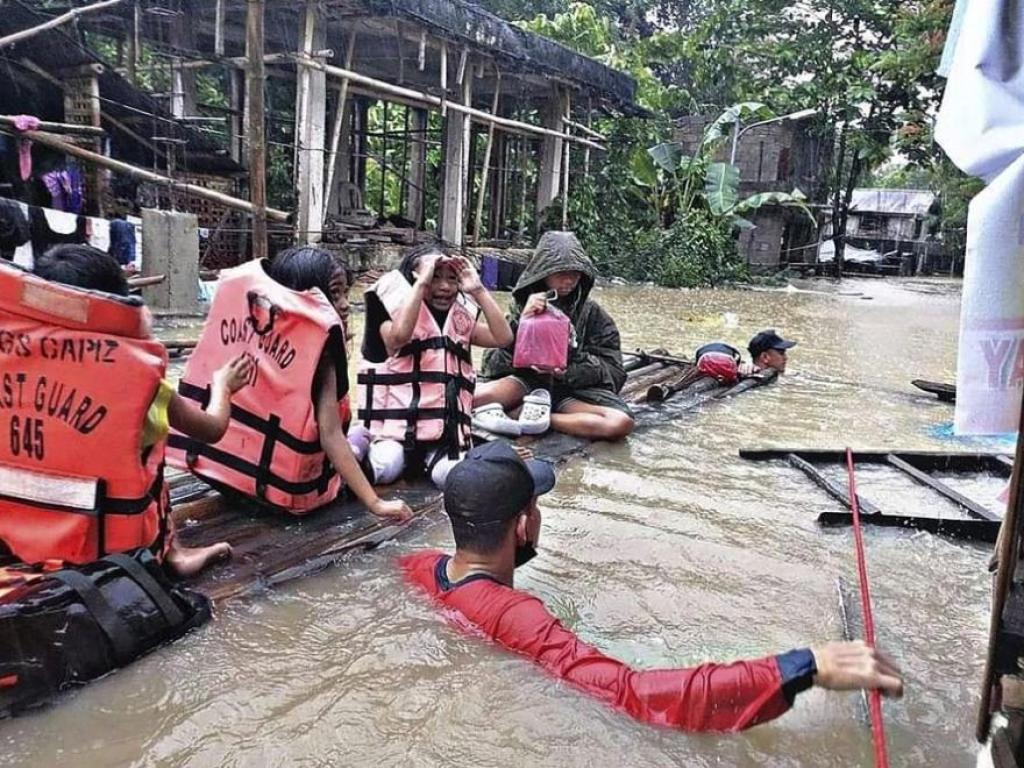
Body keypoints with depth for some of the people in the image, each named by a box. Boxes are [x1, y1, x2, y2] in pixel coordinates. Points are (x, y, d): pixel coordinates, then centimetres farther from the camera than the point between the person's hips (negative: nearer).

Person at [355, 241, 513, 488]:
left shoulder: (462, 320, 13)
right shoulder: (397, 314, 1)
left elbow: (503, 337, -2)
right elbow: (400, 335, -25)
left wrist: (478, 289, -5)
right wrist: (422, 282, -20)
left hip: (447, 428, 3)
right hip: (398, 422, -3)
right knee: (385, 470, -28)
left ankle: (429, 456, 3)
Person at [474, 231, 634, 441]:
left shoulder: (591, 313, 7)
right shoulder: (523, 305, 7)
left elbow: (613, 370, 2)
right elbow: (493, 364, 0)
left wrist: (568, 371, -15)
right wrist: (522, 323, -14)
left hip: (574, 388, 1)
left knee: (621, 423, -32)